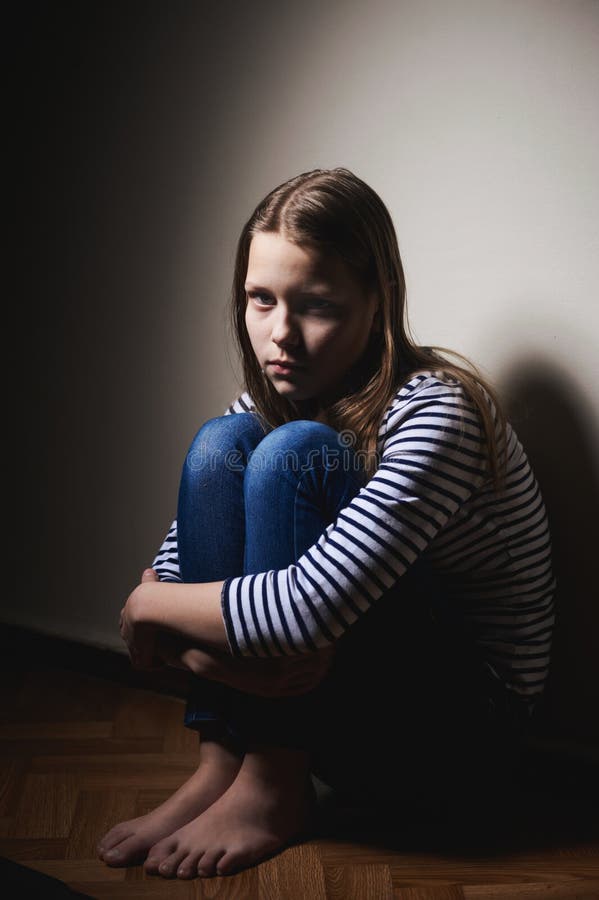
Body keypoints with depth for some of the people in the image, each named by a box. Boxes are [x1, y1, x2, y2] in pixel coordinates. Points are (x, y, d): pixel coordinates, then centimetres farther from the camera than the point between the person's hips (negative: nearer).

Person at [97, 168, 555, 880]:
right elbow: (163, 577, 0)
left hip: (456, 726, -6)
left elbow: (306, 609, -34)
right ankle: (221, 763, -11)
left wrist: (150, 609, -17)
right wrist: (199, 650, -22)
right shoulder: (270, 404, -1)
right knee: (221, 445, -13)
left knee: (294, 453, -25)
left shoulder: (436, 413, -23)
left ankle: (272, 791, -15)